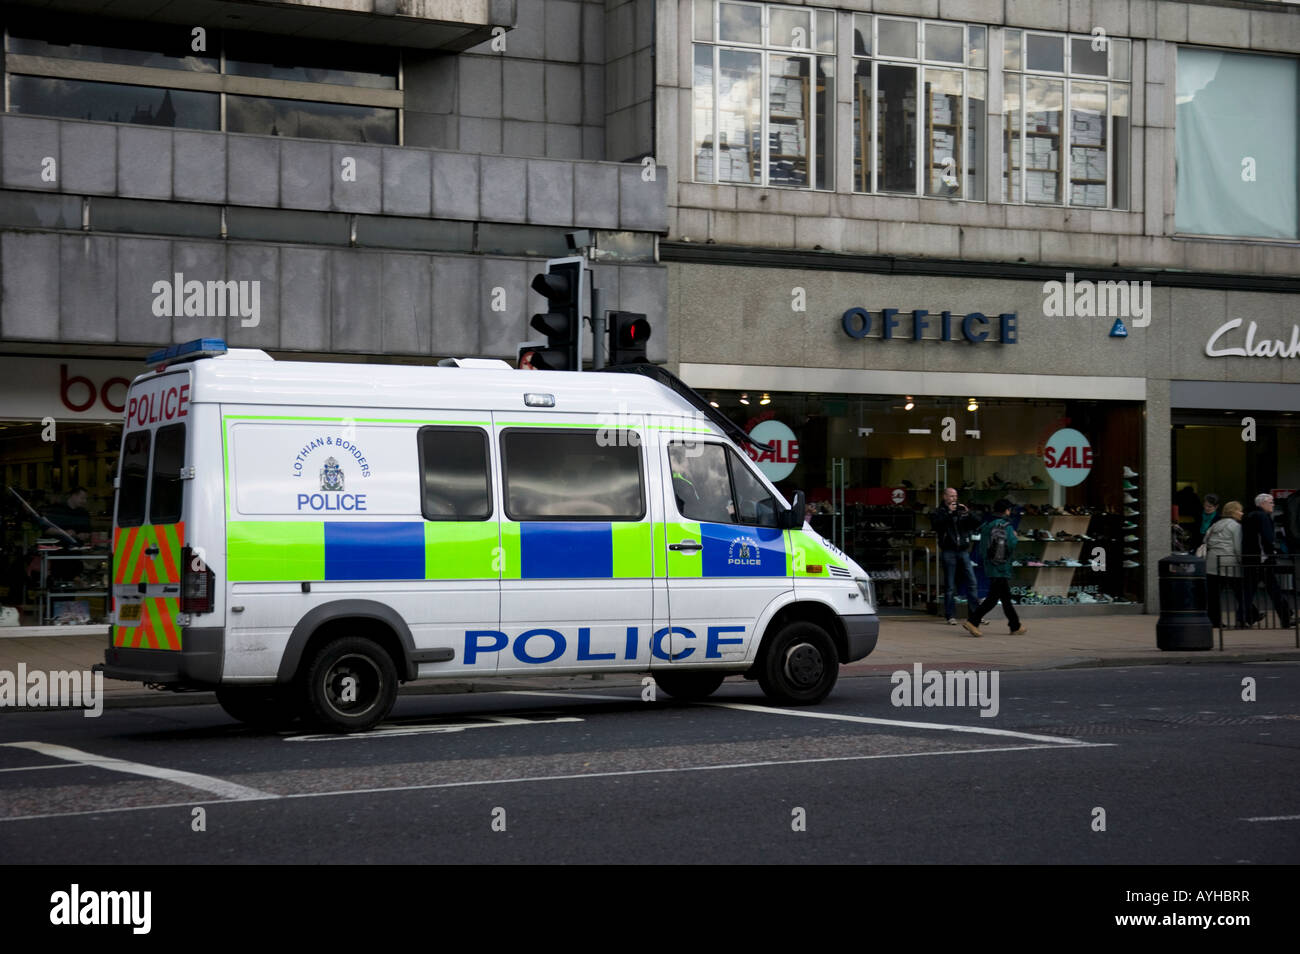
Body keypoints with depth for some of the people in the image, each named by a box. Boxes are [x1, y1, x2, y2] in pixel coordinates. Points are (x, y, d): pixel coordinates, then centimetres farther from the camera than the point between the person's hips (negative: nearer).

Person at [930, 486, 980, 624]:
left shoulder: (962, 510, 14)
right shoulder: (937, 512, 5)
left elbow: (977, 523, 7)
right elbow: (936, 525, -14)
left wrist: (968, 513, -7)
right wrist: (949, 513, -15)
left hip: (963, 551, 3)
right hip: (948, 551, -3)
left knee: (971, 582, -1)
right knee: (949, 585, 0)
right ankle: (951, 616, 4)